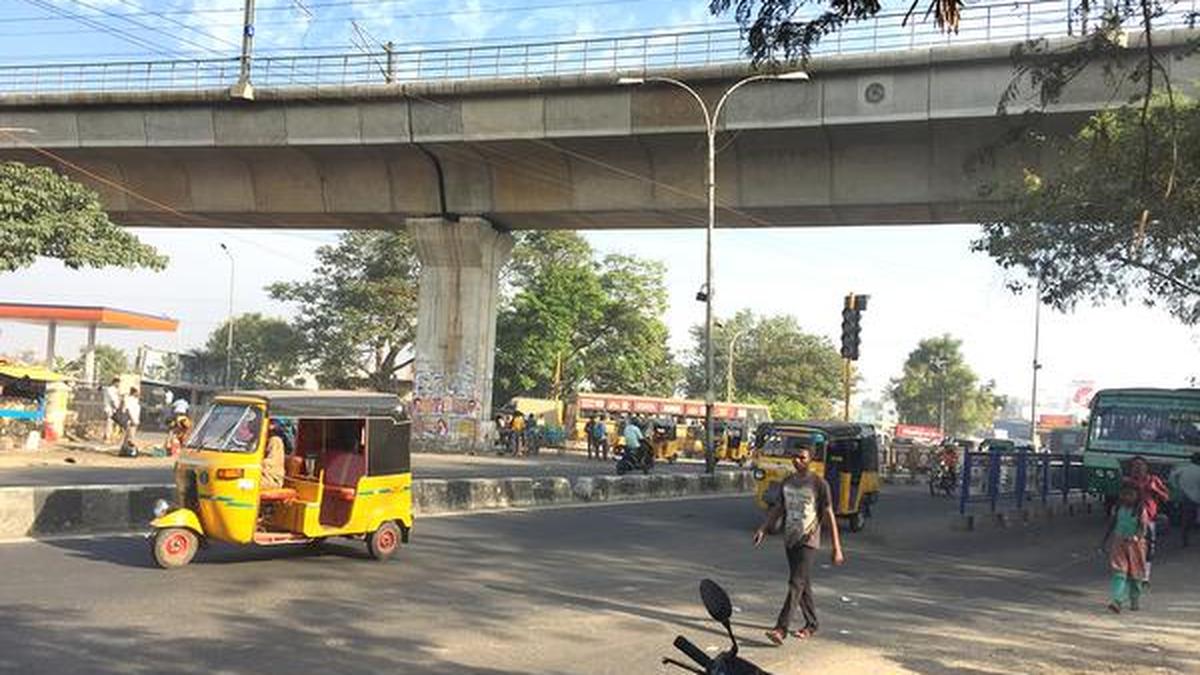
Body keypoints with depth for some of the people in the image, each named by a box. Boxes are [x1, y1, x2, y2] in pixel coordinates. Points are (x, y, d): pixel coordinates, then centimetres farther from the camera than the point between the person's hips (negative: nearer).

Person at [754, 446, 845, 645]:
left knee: (796, 584, -13)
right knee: (803, 584, 14)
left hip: (808, 541, -6)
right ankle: (811, 624, 27)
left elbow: (829, 516, -7)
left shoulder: (819, 484, -8)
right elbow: (779, 509, 19)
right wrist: (763, 528, 6)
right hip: (790, 540, 6)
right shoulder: (787, 483, 10)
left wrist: (836, 549, -9)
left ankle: (781, 628, -18)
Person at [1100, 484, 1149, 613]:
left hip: (1135, 544, -2)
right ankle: (1116, 601, -19)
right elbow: (1112, 524, 11)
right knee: (1119, 571, -11)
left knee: (1135, 573, 11)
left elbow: (1143, 528, -20)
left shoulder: (1140, 509, -12)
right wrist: (1104, 541, 13)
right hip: (1119, 543, 2)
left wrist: (1135, 537, -41)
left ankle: (1134, 601, 32)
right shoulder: (1119, 507, 0)